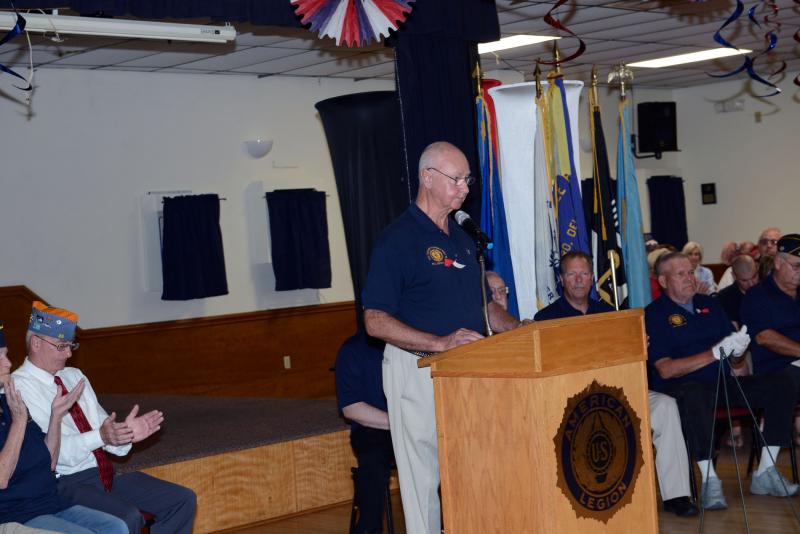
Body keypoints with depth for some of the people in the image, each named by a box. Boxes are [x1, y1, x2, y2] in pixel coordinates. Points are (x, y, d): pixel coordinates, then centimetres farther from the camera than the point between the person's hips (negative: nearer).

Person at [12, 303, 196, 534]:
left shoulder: (75, 377, 16)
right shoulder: (18, 387, -8)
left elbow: (103, 426, 13)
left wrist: (126, 433, -10)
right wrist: (100, 437, -30)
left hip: (104, 475, 8)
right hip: (66, 484, -8)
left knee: (183, 500, -2)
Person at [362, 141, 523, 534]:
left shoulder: (462, 239, 13)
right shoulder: (398, 239, -11)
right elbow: (375, 321, -17)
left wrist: (517, 328, 3)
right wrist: (440, 343, -28)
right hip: (417, 369, -7)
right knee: (423, 476, -1)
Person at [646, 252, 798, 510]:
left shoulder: (709, 304, 17)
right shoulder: (654, 315, -3)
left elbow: (734, 360, 20)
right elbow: (665, 370, -14)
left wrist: (738, 348, -7)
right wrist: (716, 353, -18)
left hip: (722, 382, 7)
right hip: (679, 388, -7)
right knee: (694, 395, -41)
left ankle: (765, 473, -8)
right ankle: (709, 480, -32)